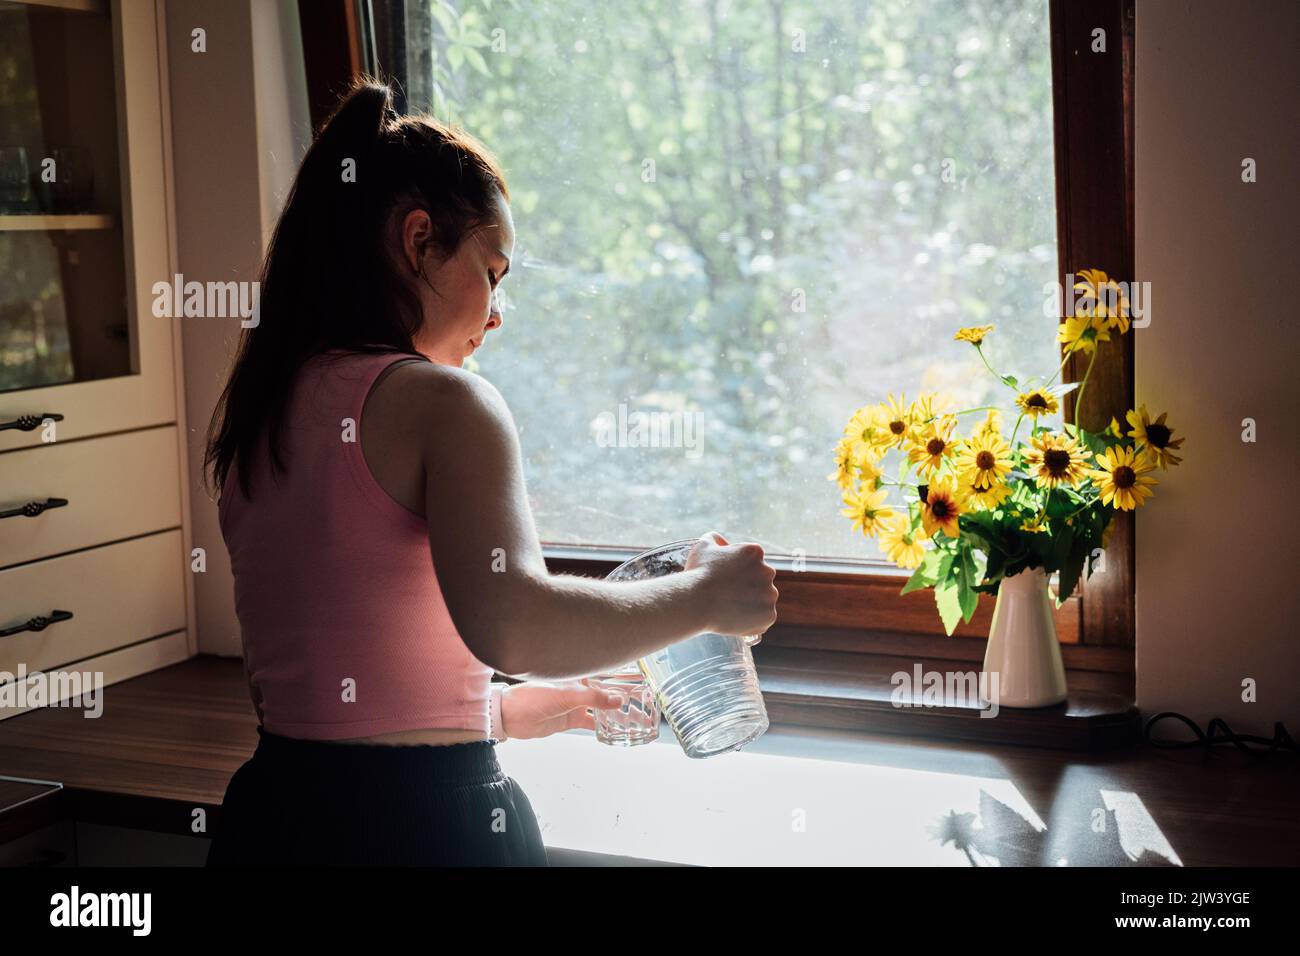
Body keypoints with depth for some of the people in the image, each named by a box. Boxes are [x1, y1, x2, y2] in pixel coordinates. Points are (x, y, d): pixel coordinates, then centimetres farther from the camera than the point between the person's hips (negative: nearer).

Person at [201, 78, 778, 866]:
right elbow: (511, 621, -31)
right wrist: (704, 595, -16)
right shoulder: (442, 403, -15)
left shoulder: (251, 417, 9)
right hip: (422, 818, -7)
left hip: (275, 805, 7)